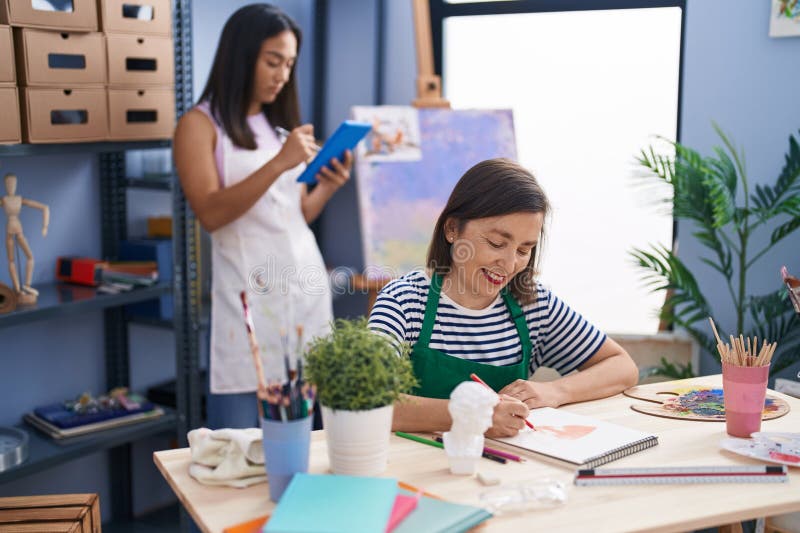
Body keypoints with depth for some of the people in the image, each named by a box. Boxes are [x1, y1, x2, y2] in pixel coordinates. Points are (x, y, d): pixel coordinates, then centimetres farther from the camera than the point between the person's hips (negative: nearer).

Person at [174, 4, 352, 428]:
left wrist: (327, 188, -2)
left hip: (307, 287, 6)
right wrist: (279, 163, -22)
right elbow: (210, 214, -14)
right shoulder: (200, 124, -1)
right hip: (250, 294, -5)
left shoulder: (281, 124, 17)